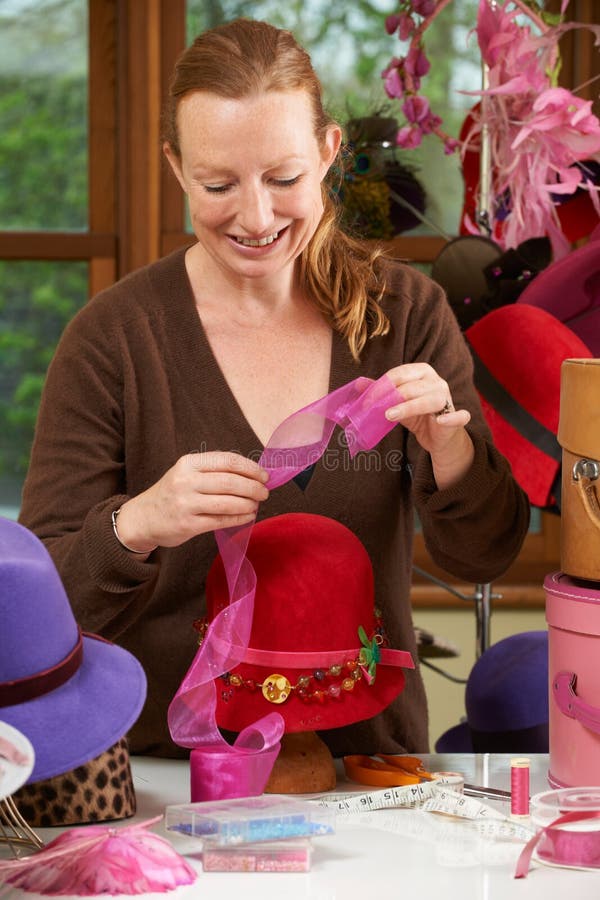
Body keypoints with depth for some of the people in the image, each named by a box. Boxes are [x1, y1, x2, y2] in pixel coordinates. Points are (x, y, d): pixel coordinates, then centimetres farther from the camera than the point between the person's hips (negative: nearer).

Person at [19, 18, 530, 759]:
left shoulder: (406, 313, 3)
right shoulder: (111, 338, -5)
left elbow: (484, 556, 1)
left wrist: (449, 445, -19)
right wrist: (136, 525, -27)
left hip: (369, 750, 1)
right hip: (170, 769, -1)